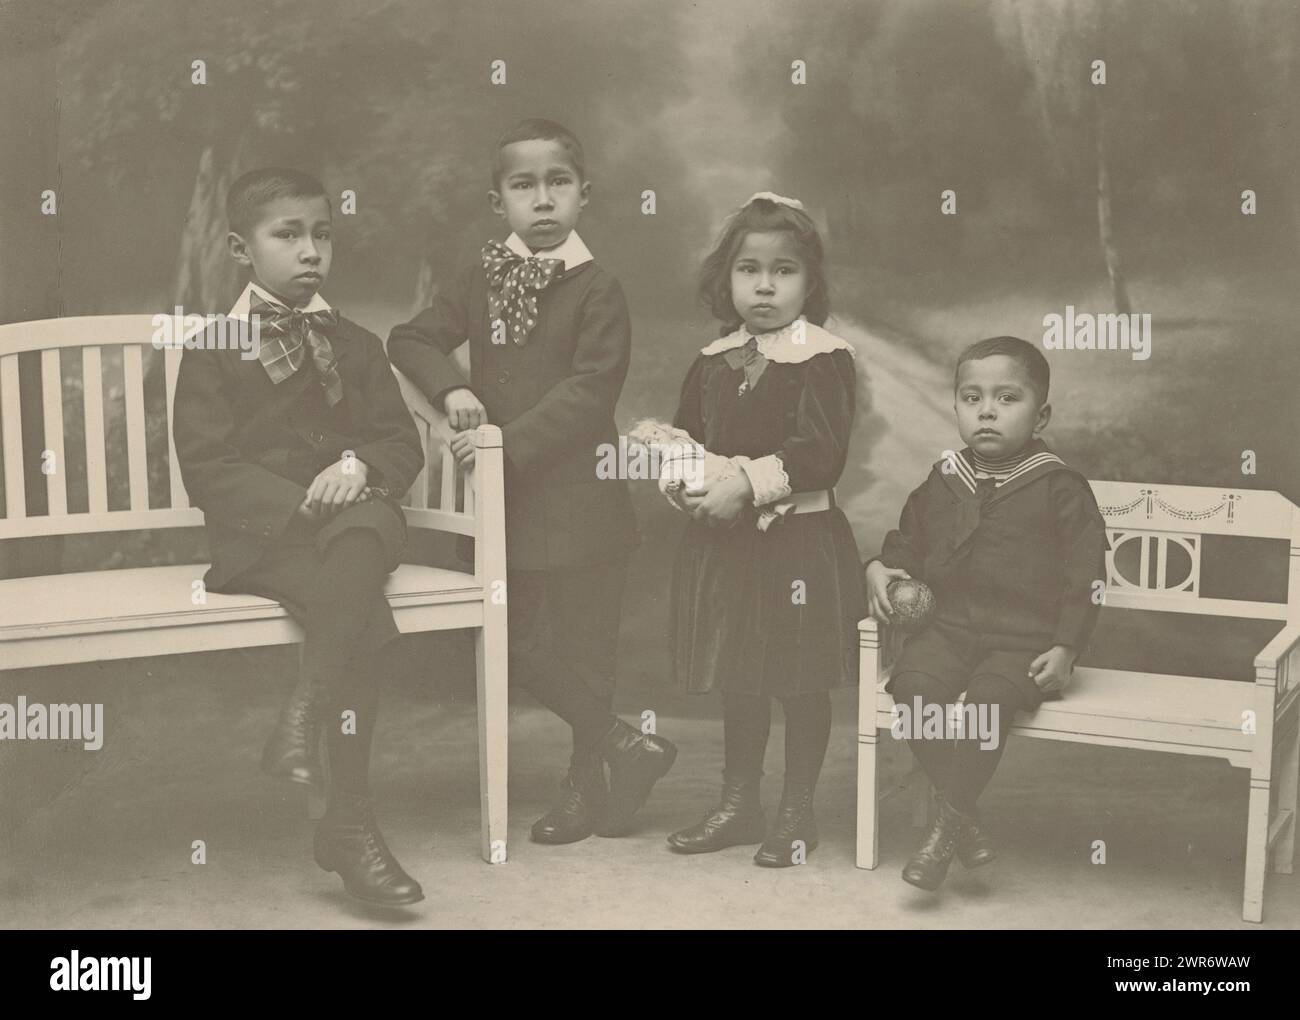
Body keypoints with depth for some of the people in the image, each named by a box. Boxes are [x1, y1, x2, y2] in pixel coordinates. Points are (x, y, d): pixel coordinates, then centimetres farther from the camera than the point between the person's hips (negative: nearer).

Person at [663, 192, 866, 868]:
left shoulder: (822, 358, -11)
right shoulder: (713, 361, 9)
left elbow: (820, 453, -20)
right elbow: (683, 433, 15)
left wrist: (747, 483, -24)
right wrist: (681, 478, -5)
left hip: (799, 541, -6)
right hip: (722, 540, 6)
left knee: (801, 683, 5)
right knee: (737, 681, 16)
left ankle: (796, 815, 19)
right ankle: (738, 804, 30)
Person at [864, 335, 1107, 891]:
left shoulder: (1060, 488, -1)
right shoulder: (942, 482, 12)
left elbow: (1086, 575, -1)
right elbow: (909, 539, 28)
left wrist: (1065, 648, -9)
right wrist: (880, 566, 7)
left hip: (1024, 639, -4)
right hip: (950, 626, 4)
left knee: (987, 698, -31)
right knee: (913, 685, -25)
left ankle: (947, 825, -18)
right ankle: (965, 822, -16)